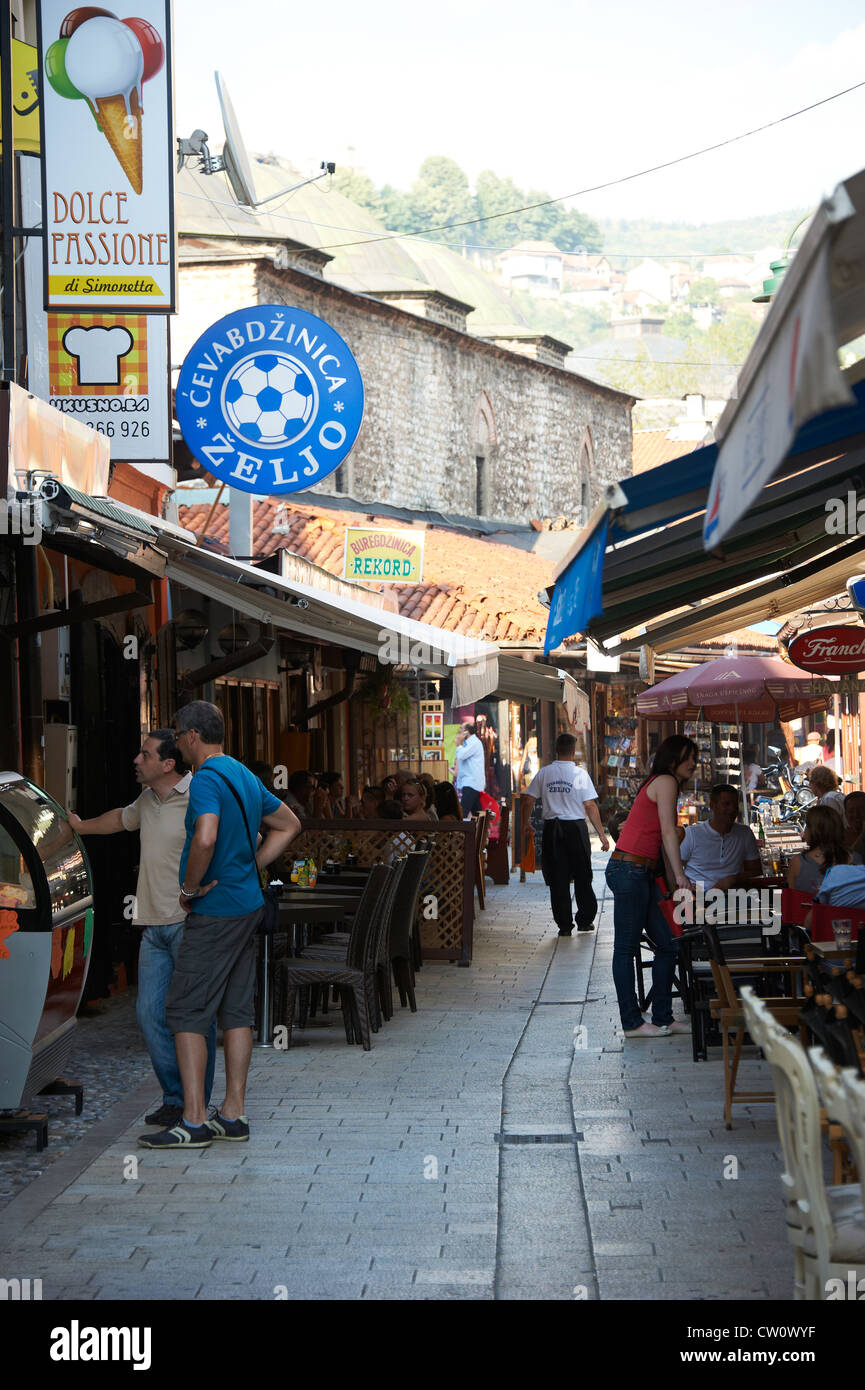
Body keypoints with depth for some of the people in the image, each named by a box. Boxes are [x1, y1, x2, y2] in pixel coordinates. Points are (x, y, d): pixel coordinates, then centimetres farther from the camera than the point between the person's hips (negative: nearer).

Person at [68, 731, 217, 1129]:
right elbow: (121, 818, 37)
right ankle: (176, 1099, 12)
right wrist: (80, 826, 50)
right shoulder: (148, 801, 14)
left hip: (190, 922, -8)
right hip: (154, 926, 8)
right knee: (150, 1013, 3)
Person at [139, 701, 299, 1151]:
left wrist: (190, 887, -18)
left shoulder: (207, 779, -16)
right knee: (237, 1010, 10)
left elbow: (205, 838, -33)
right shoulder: (245, 776, 14)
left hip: (214, 912, -9)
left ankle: (194, 1121, -8)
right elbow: (289, 824, 26)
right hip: (247, 905, 9)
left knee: (186, 1012, -5)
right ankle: (233, 1114, 13)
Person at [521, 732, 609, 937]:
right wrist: (602, 834, -3)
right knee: (582, 877, 12)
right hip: (576, 828, -2)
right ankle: (585, 920, 17)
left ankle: (564, 925, 5)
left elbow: (528, 800, 1)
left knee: (558, 879, 5)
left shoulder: (543, 774, 1)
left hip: (552, 829, 2)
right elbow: (590, 806, -8)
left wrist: (525, 824, 14)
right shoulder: (580, 774, -6)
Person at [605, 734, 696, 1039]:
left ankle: (662, 1018, 13)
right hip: (629, 870, -10)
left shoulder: (660, 783, 22)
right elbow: (668, 832, -13)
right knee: (626, 947, -3)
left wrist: (674, 877, 12)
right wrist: (680, 875, -15)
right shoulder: (666, 782, -7)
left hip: (641, 873, 10)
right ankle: (632, 1022, 0)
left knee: (668, 945, 8)